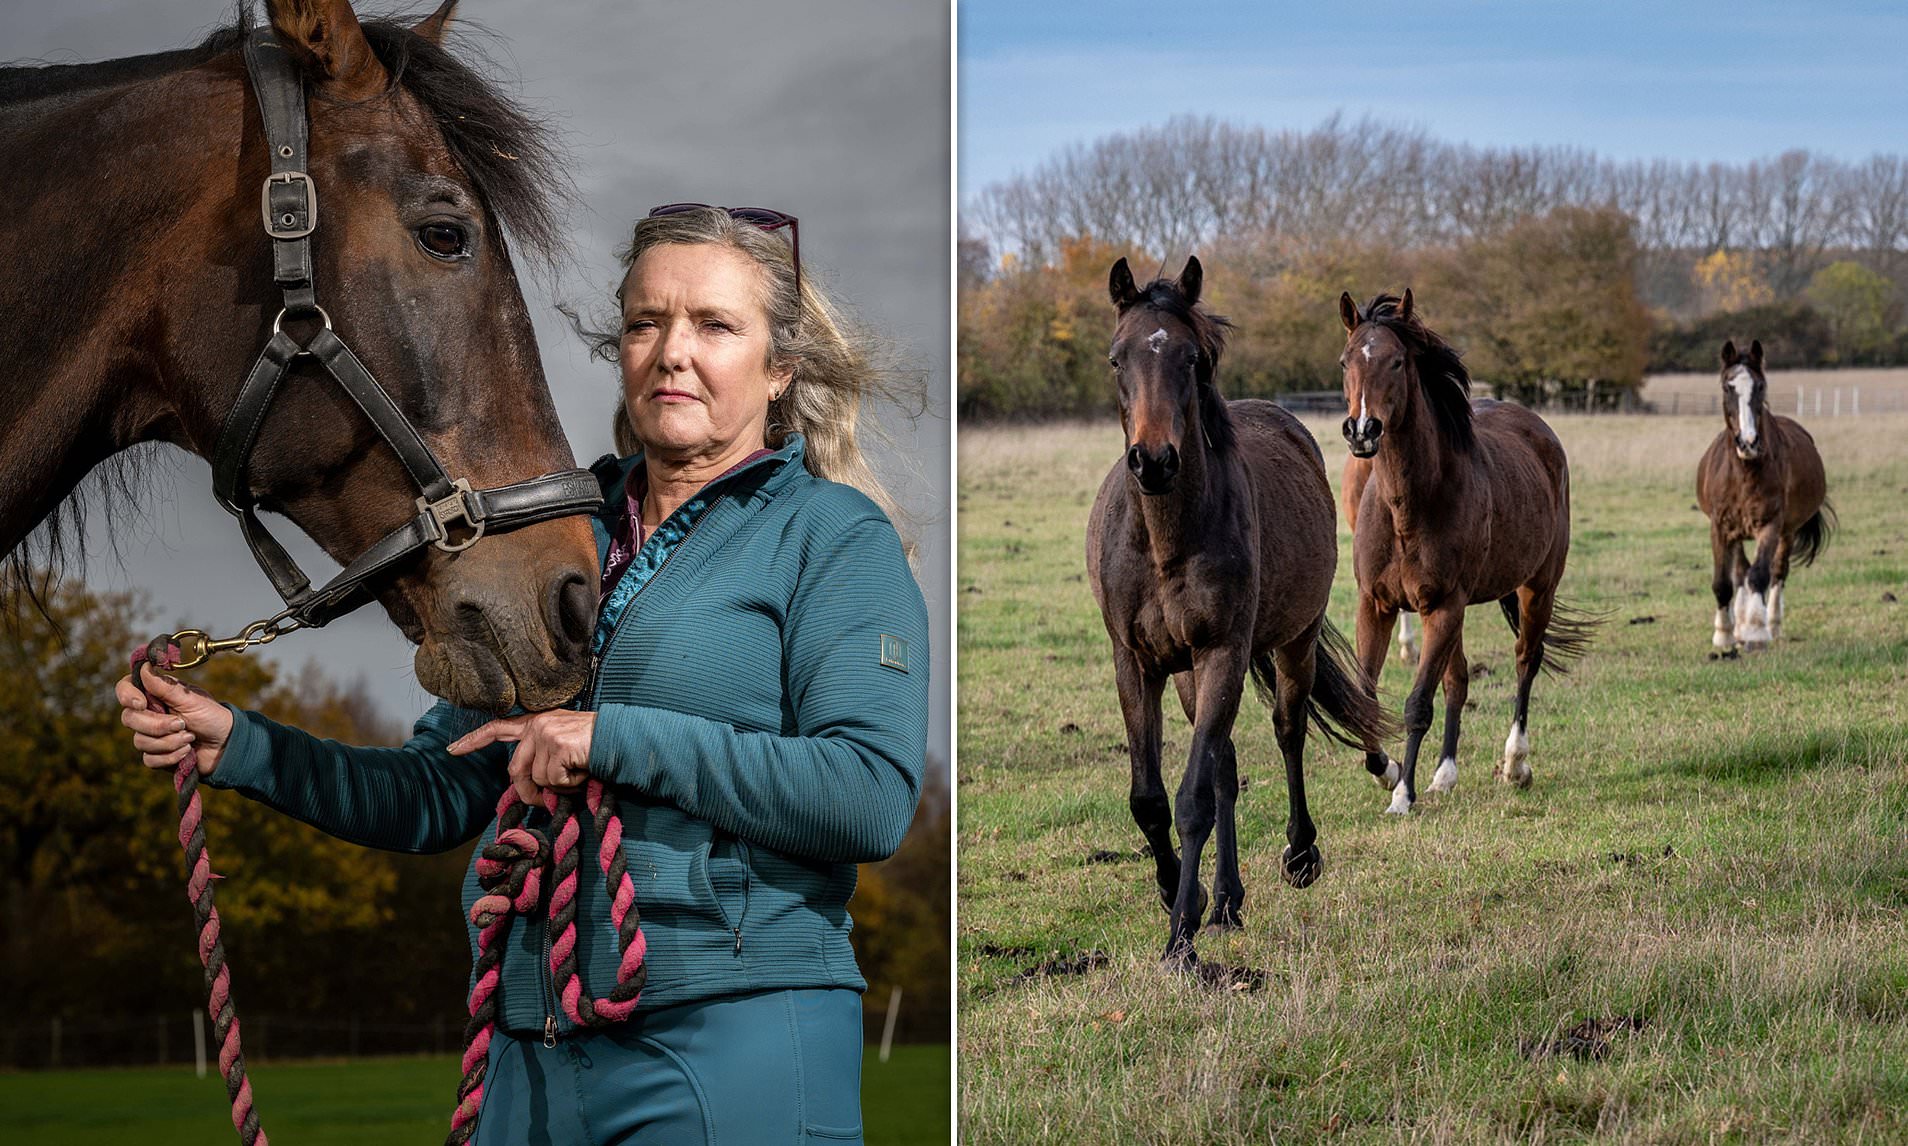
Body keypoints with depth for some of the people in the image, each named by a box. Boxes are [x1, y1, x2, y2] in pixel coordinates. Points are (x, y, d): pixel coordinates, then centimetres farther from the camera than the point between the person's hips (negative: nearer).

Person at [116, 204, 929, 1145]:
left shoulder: (831, 535, -2)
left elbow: (875, 799, -17)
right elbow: (442, 797, 17)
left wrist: (619, 739, -19)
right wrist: (237, 748, 4)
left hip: (732, 1048, -6)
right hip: (532, 1050, 6)